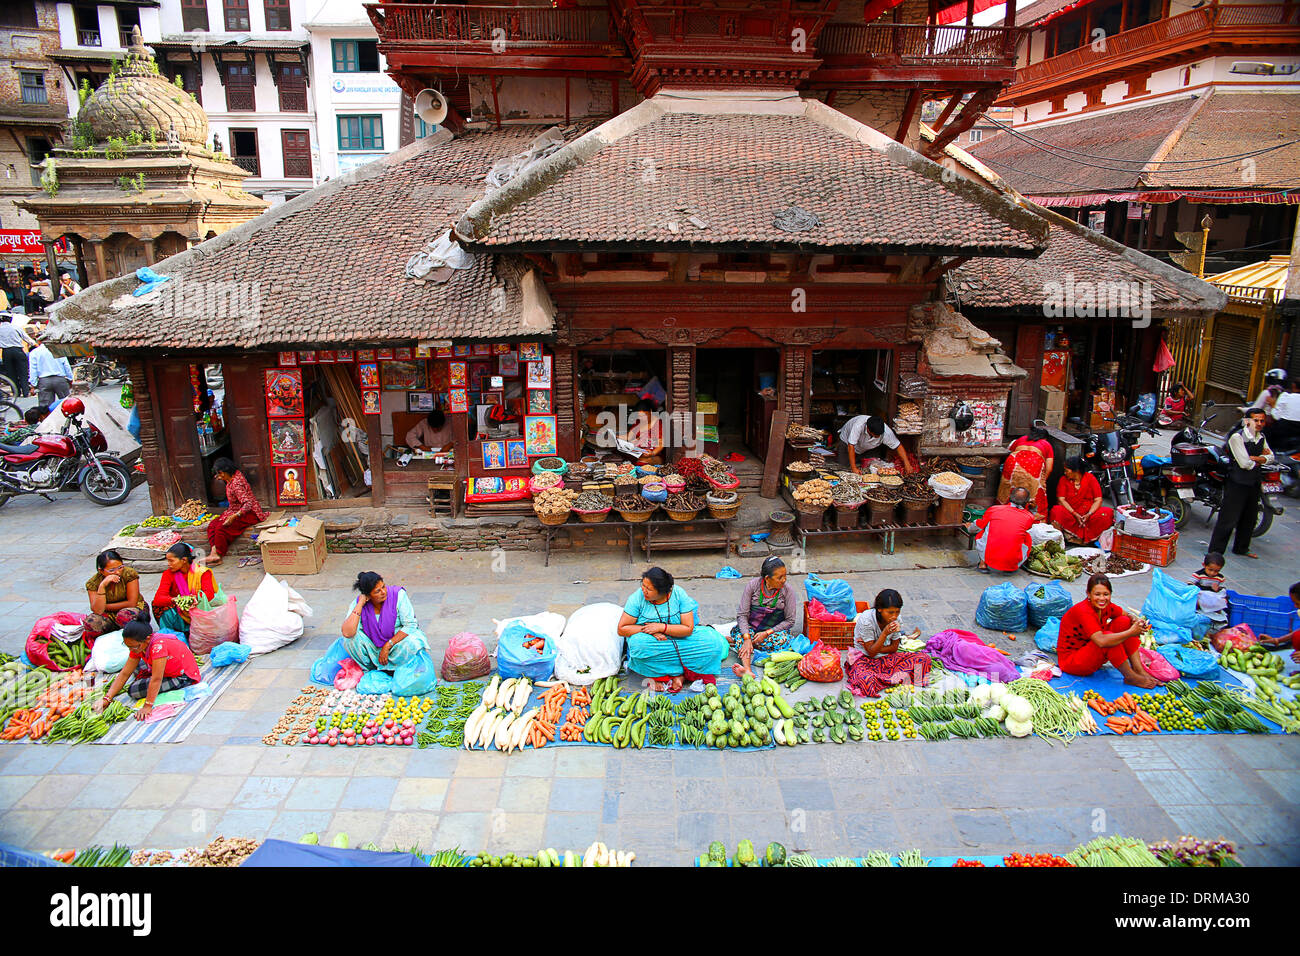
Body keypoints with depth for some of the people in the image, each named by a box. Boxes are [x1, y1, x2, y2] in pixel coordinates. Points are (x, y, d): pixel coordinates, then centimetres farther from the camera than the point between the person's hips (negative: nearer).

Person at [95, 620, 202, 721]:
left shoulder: (158, 646, -33)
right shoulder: (138, 645, -6)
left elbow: (156, 679, -32)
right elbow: (125, 673, -2)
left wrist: (147, 706, -29)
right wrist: (106, 698, -8)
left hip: (184, 676, -9)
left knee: (134, 690, -18)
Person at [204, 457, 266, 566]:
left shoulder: (236, 484, -25)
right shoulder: (235, 474, 3)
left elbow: (248, 504, -32)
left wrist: (234, 516, -42)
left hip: (249, 513, -11)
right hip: (235, 511, 11)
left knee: (222, 528, -28)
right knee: (212, 525, -8)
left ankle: (217, 555, -14)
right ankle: (214, 552, -22)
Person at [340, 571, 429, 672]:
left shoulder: (398, 595, -18)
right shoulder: (358, 603, -14)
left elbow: (411, 624, -18)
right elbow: (347, 633, -29)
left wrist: (387, 646, -22)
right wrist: (360, 604, -27)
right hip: (372, 647, 2)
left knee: (411, 643, -33)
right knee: (351, 638, -24)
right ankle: (369, 669, -3)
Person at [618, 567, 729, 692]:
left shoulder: (678, 594, -12)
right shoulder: (637, 597, -14)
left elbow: (688, 629, -15)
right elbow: (622, 629, -12)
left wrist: (662, 627, -25)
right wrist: (648, 630, -22)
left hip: (678, 640, 1)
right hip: (653, 643, -1)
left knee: (712, 641, -21)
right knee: (638, 644, -36)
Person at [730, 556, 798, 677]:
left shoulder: (787, 590, -13)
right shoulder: (753, 585, -14)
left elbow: (790, 620, -8)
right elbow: (742, 614, -14)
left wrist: (766, 633, -20)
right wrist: (747, 638, -30)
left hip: (775, 630, 0)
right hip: (750, 627, 0)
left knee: (782, 640, -32)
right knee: (742, 636, -32)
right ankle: (747, 670, -54)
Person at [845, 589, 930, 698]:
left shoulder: (897, 620, -8)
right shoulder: (866, 620, -23)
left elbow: (894, 648, 2)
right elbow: (871, 652, -19)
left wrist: (879, 649, -16)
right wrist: (885, 633, -31)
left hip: (887, 657, 5)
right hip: (865, 658, -5)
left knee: (924, 658, -12)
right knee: (867, 681, -39)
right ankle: (899, 677, -16)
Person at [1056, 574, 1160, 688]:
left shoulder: (1105, 606, -5)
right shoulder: (1083, 611, -28)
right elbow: (1101, 641, -40)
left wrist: (1137, 622, -13)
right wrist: (1130, 632, -30)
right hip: (1070, 660, -8)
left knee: (1123, 621, -5)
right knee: (1109, 636, -30)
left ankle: (1139, 670, -8)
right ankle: (1131, 678, -13)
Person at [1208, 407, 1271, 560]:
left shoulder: (1261, 437, 9)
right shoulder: (1237, 437, -16)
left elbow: (1270, 456, 6)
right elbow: (1245, 463, -19)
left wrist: (1256, 458, -13)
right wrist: (1261, 458, -2)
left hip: (1254, 482, 8)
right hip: (1237, 482, -8)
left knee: (1250, 518, 19)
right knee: (1229, 519, -8)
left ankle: (1241, 548, 36)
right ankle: (1215, 553, -2)